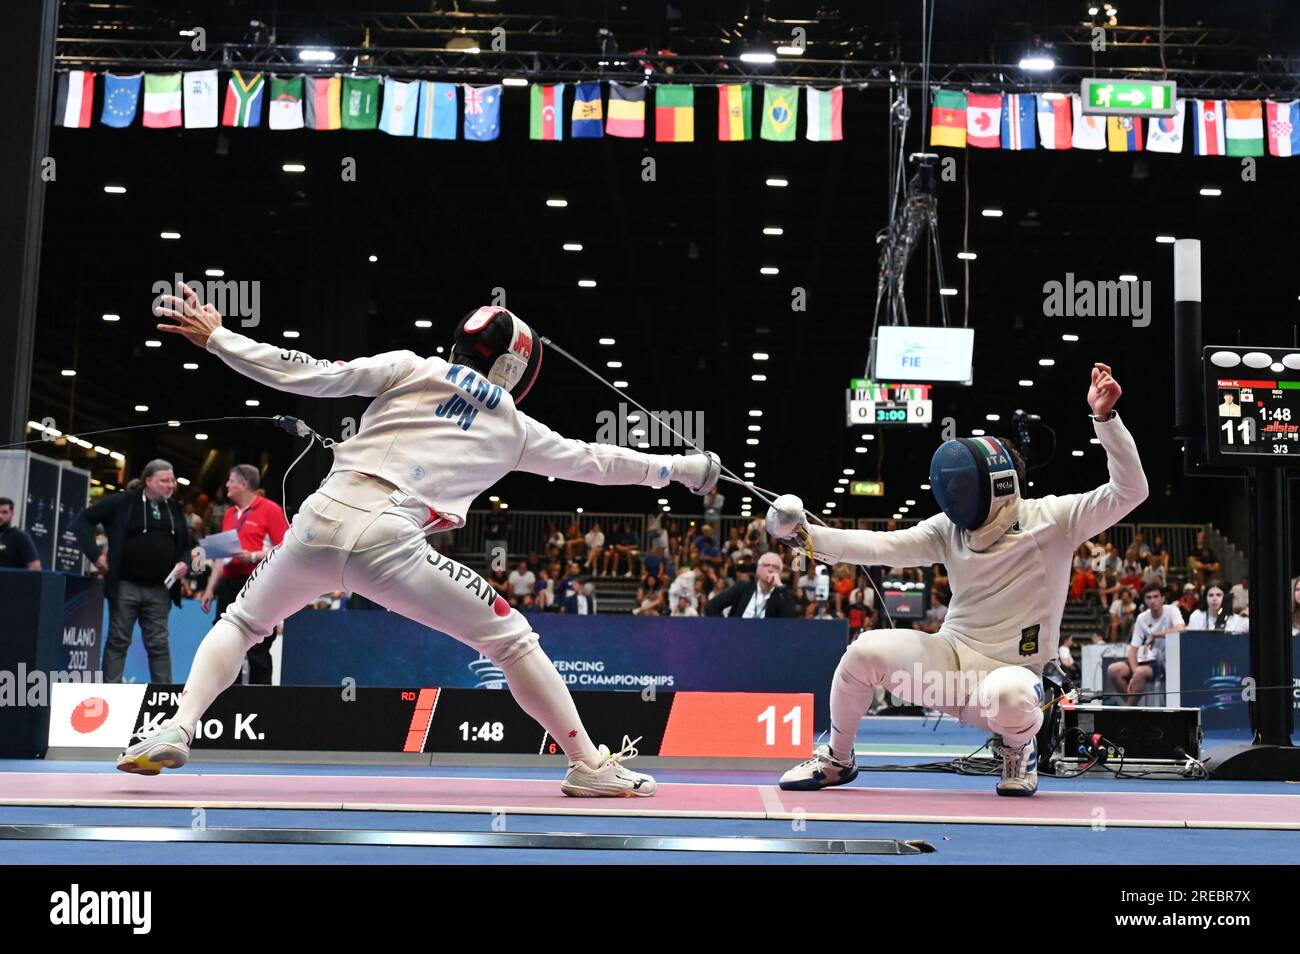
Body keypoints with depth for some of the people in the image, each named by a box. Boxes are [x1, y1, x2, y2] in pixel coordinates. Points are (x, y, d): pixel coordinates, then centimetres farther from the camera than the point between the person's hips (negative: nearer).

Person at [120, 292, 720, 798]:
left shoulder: (410, 368, 15)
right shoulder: (515, 428, 18)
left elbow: (311, 377, 6)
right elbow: (594, 461, 29)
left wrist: (215, 338, 14)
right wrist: (678, 468, 45)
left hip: (318, 524, 2)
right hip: (386, 547, -2)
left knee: (241, 624, 29)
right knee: (512, 639, 14)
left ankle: (175, 731, 7)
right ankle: (590, 766, 12)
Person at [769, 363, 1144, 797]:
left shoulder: (1053, 518, -8)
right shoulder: (950, 528, 0)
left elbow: (1130, 491, -16)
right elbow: (883, 546, -8)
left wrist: (1104, 417, -28)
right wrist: (807, 535, -21)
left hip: (1010, 673, -3)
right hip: (951, 661, 3)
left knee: (1008, 700, -41)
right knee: (866, 650, -25)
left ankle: (1016, 743, 1)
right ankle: (837, 760, 2)